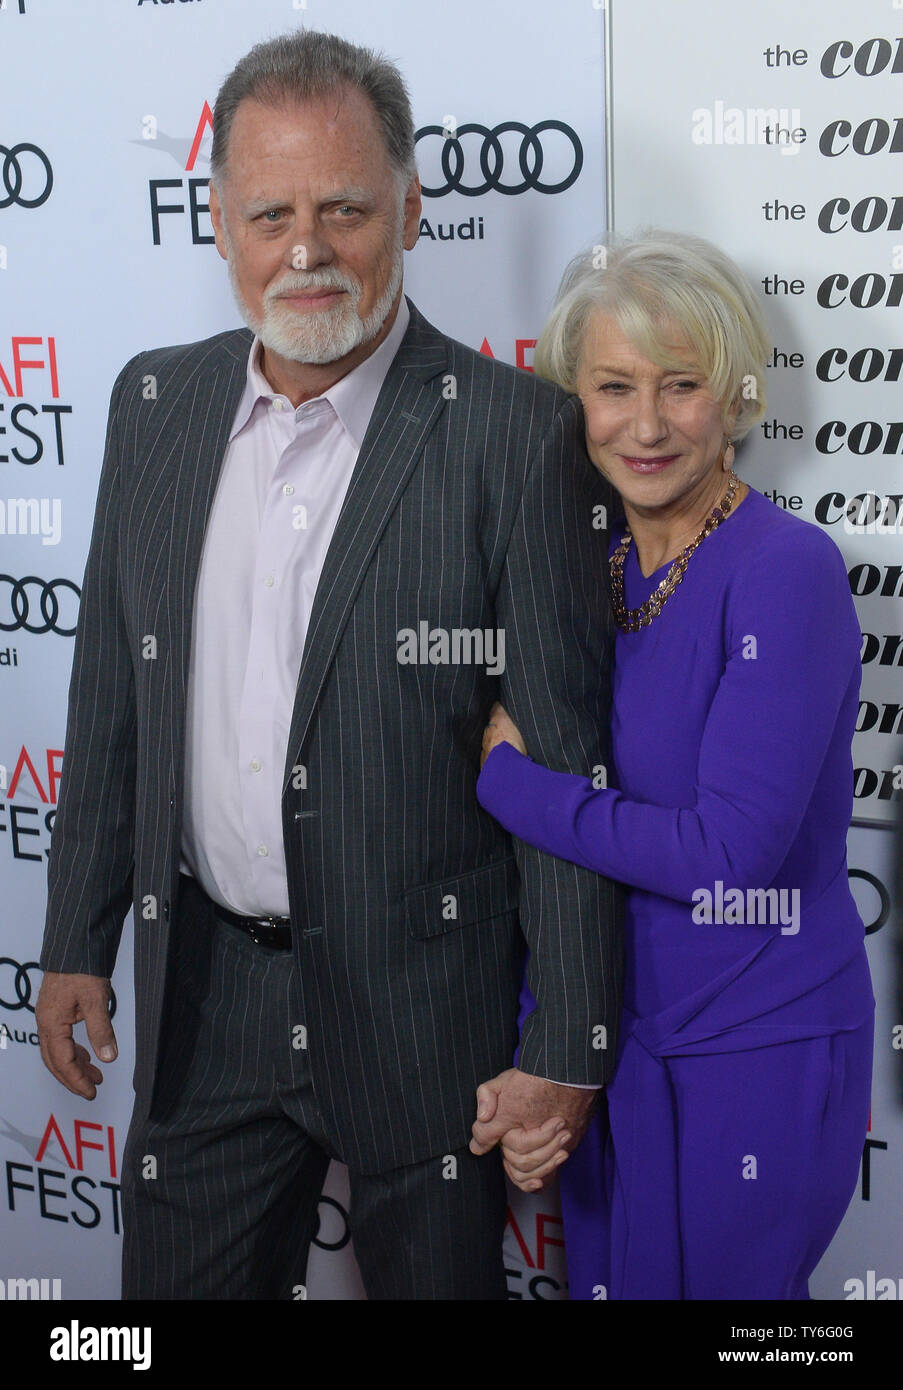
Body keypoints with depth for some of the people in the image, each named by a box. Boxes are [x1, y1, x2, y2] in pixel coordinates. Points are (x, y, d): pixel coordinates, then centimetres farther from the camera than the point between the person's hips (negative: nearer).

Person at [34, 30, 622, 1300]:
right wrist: (77, 940, 10)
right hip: (202, 991, 4)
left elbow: (566, 759, -12)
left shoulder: (514, 431, -13)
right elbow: (111, 692, 9)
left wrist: (569, 1043, -11)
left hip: (426, 999, -4)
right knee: (180, 1283, 18)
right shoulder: (156, 400, 3)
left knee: (440, 1275, 16)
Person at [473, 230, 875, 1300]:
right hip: (610, 1039, 6)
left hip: (754, 1052, -6)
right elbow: (580, 829, 4)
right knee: (607, 1280, 20)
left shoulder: (787, 570, -17)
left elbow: (729, 848, -24)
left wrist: (508, 778, -15)